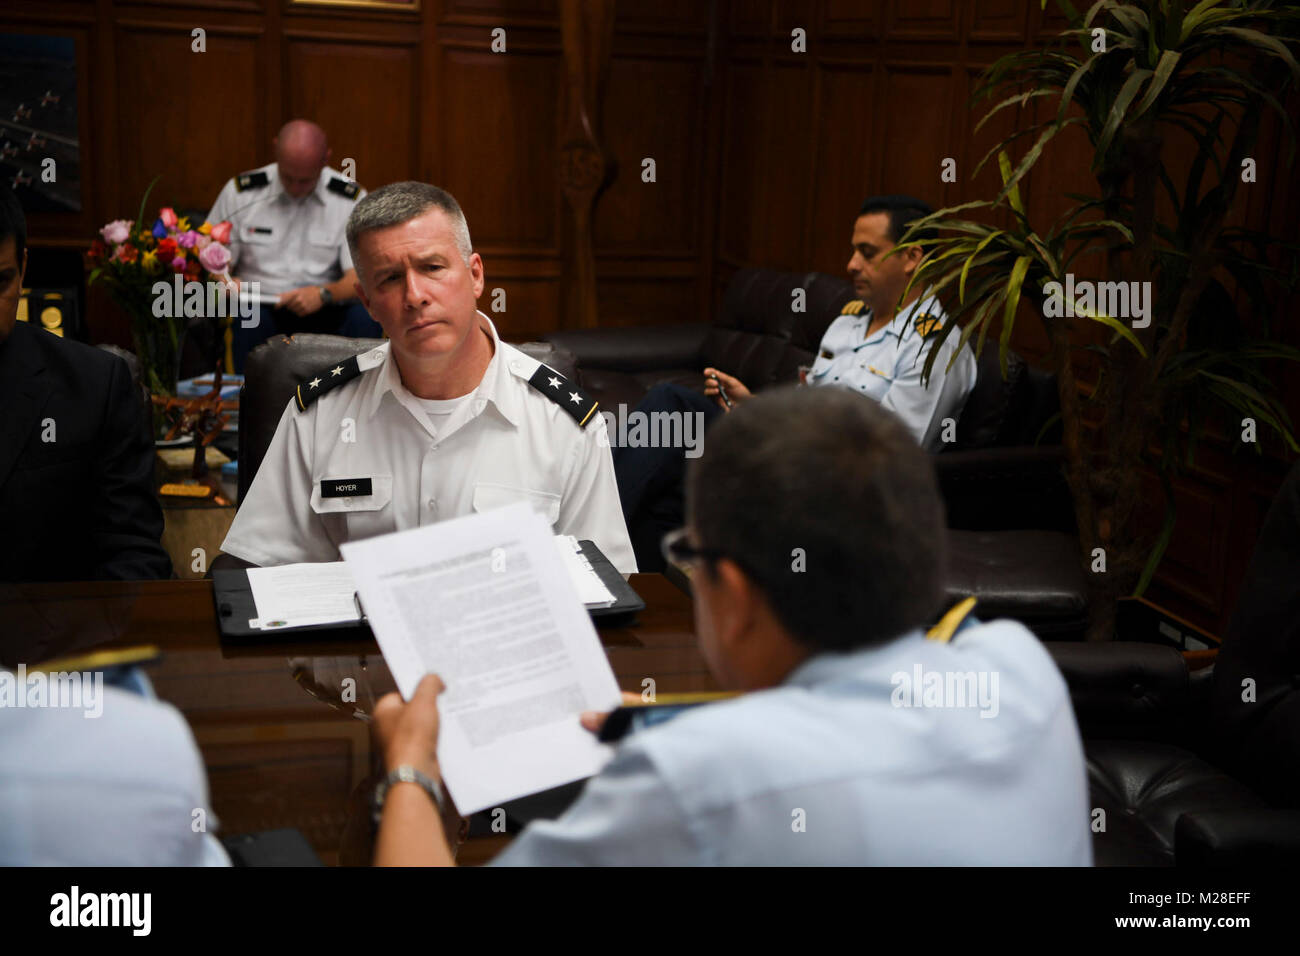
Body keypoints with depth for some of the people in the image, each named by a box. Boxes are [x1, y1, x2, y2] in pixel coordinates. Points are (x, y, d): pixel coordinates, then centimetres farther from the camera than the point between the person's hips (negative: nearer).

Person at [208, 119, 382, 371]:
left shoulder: (351, 199, 2)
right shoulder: (240, 192, 6)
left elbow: (360, 276, -5)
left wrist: (324, 294, -25)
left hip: (325, 312, 0)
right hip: (260, 309, 0)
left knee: (364, 317, -31)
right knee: (249, 319, -35)